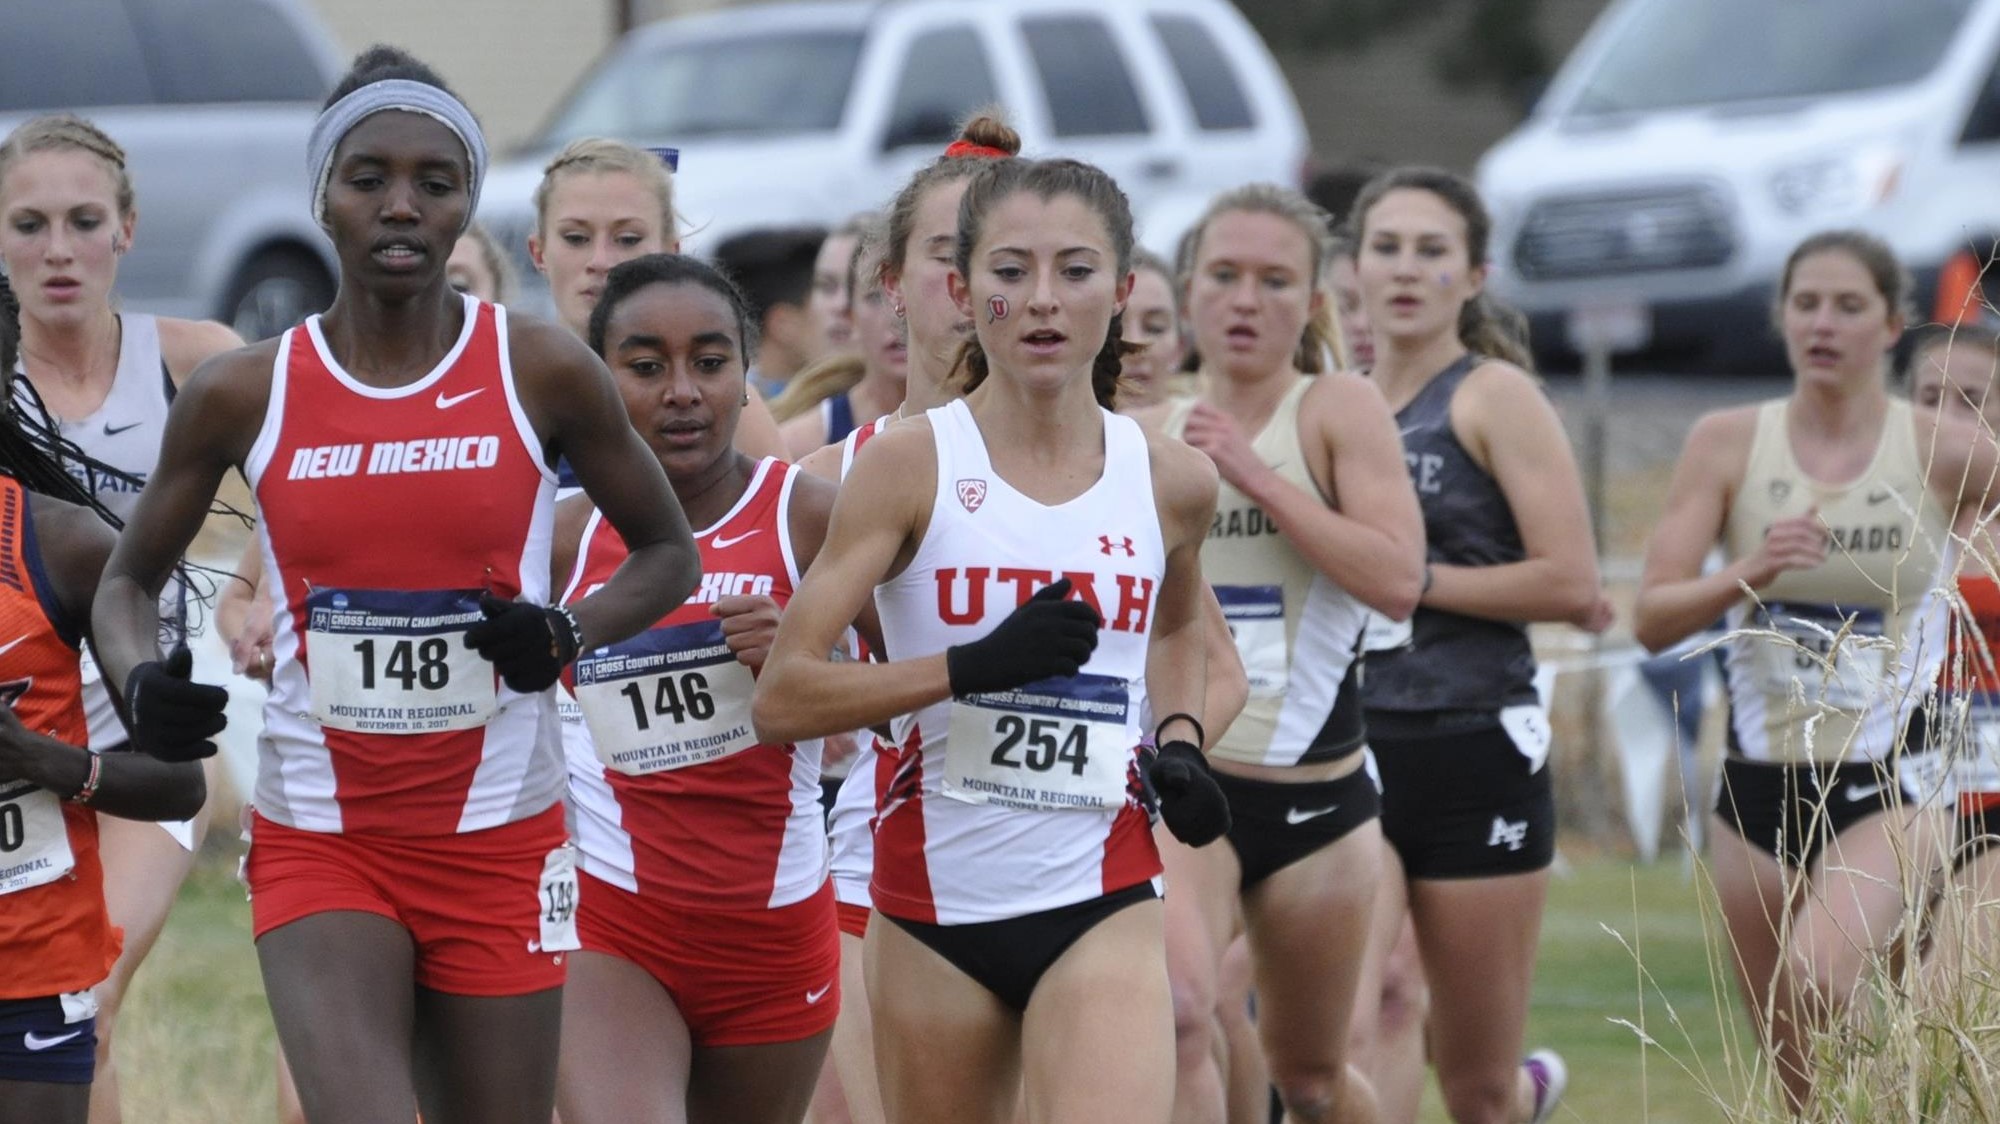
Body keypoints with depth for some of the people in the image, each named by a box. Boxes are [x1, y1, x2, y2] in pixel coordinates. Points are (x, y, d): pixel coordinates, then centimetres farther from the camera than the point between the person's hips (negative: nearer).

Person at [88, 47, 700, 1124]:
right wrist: (141, 683, -10)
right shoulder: (241, 396, -1)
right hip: (318, 842, -1)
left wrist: (570, 632, -11)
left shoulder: (542, 372, -3)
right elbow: (127, 580, 12)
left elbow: (668, 552, 9)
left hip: (500, 842, 1)